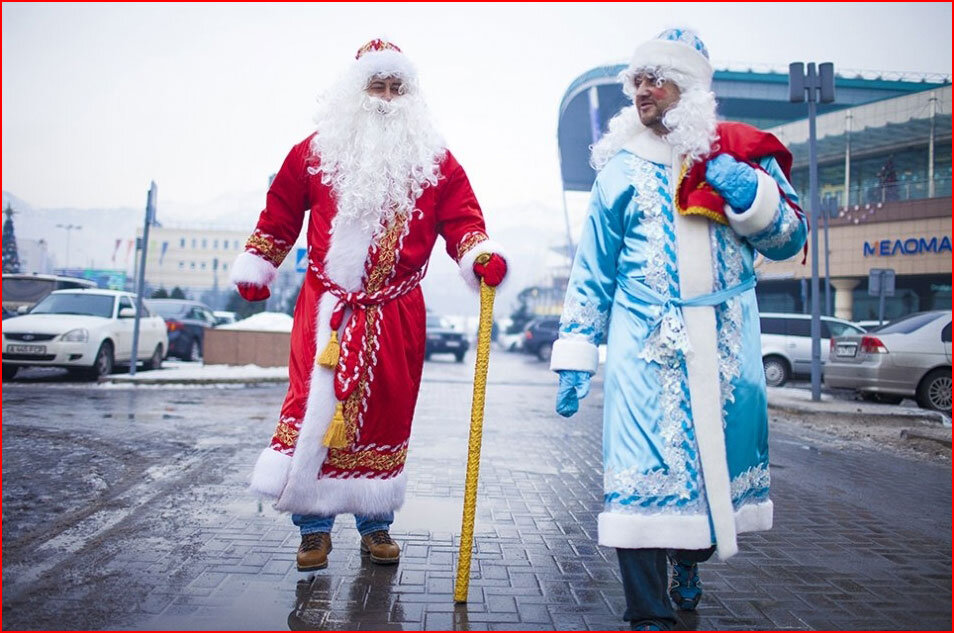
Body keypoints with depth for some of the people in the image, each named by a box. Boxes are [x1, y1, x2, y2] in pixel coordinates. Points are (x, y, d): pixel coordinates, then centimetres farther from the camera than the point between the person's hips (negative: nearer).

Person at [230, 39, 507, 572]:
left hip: (397, 317, 1)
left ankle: (376, 523, 22)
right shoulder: (317, 150, 7)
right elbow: (280, 215, 13)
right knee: (315, 407, -4)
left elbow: (462, 219, 0)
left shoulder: (434, 160, 7)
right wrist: (255, 269, 14)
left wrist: (483, 255, -19)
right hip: (325, 310, 0)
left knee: (383, 414, 7)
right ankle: (314, 527, 10)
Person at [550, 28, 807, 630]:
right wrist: (575, 354, 3)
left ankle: (690, 559, 39)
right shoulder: (621, 167, 8)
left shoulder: (741, 154, 9)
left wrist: (749, 194, -12)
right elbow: (592, 269, 8)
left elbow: (790, 239, 8)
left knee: (720, 454, 10)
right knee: (643, 470, -9)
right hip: (645, 343, -1)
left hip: (726, 343, 2)